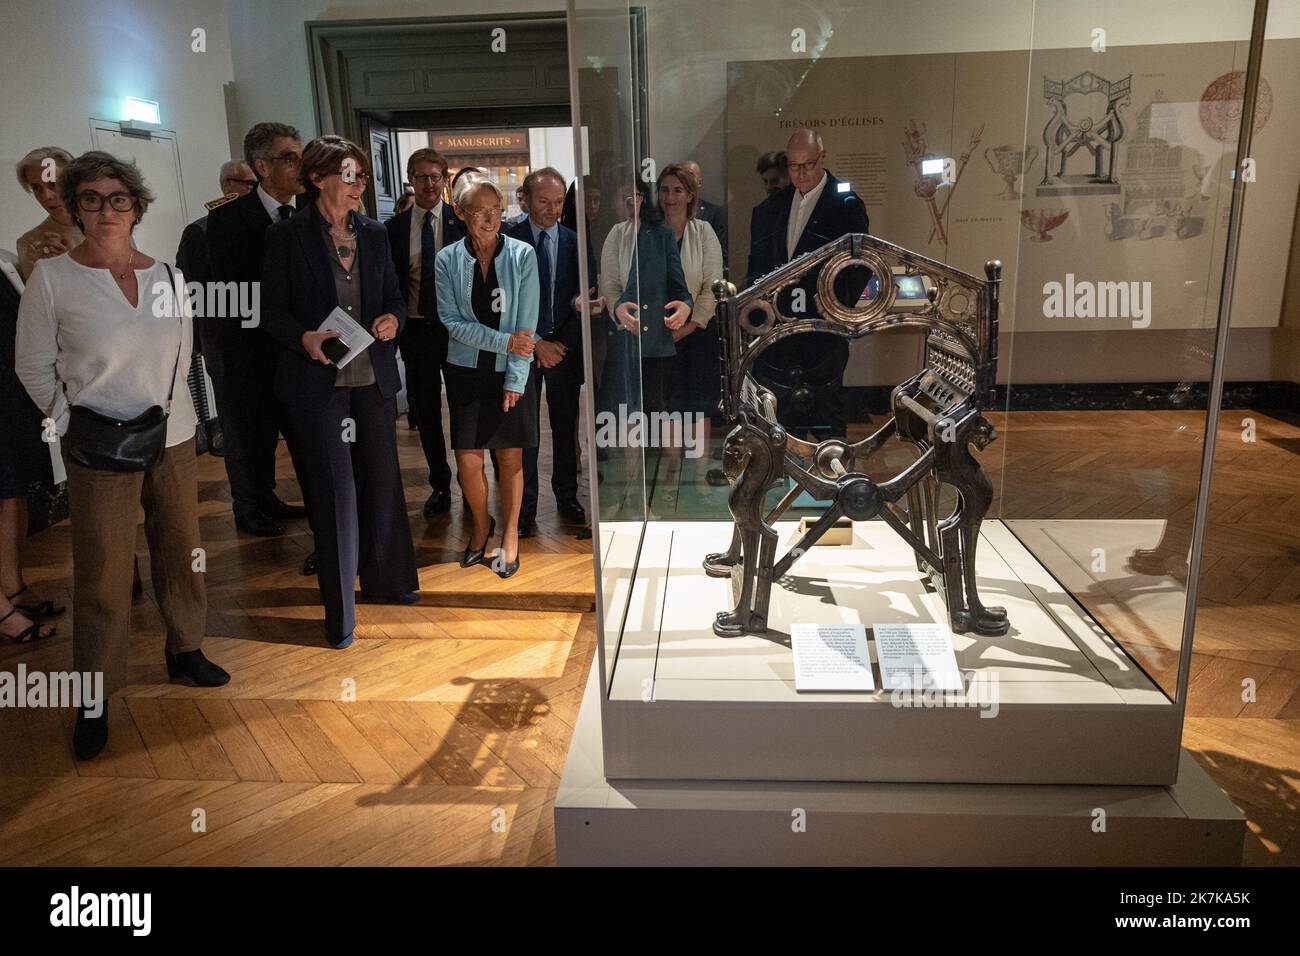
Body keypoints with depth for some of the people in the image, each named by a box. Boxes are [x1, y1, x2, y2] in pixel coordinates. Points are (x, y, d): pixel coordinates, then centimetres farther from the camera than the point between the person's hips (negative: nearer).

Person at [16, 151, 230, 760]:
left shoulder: (168, 277, 4)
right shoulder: (51, 278, -7)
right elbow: (34, 368, -2)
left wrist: (166, 408, 7)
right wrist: (76, 427, -4)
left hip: (173, 440, 4)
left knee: (181, 553, 14)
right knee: (102, 576, 3)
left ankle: (185, 649, 35)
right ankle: (96, 699, 18)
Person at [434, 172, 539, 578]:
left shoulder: (522, 255, -6)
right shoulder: (447, 260, -3)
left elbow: (526, 323, -7)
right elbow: (451, 320, -6)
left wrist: (515, 379, -11)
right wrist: (503, 341, -16)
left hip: (513, 372, -1)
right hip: (466, 371, 1)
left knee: (510, 456, 7)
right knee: (467, 461, 0)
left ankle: (510, 534, 27)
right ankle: (481, 525, 28)